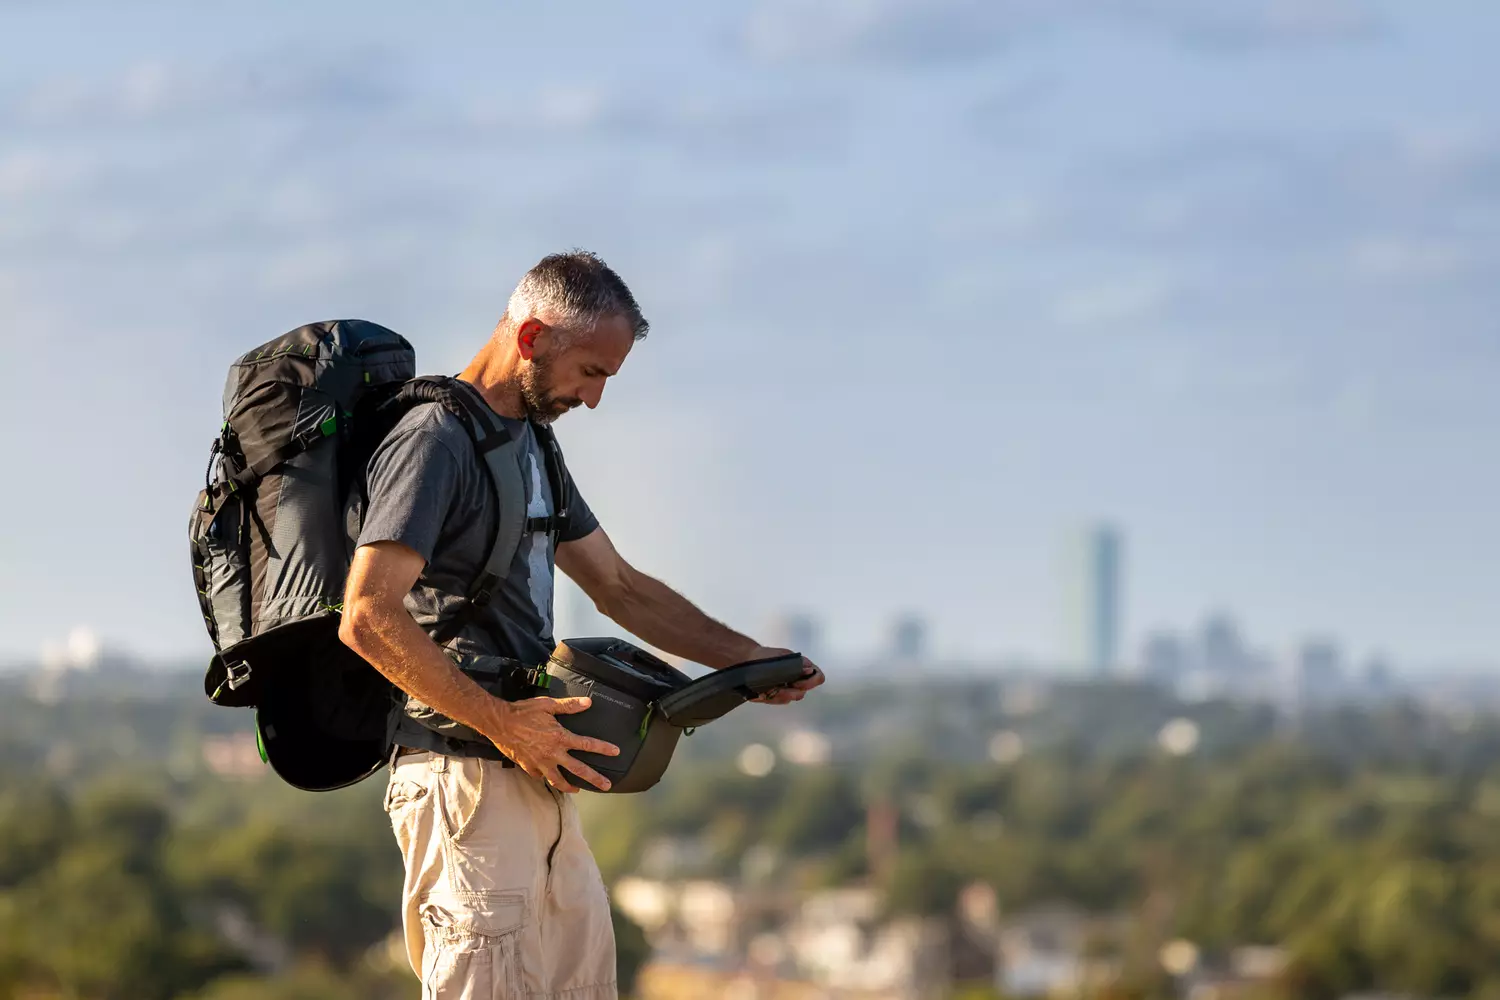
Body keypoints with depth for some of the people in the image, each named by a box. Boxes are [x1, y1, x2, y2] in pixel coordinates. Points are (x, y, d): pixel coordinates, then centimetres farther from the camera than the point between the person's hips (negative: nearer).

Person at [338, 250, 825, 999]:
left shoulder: (529, 443, 19)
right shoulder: (435, 441, -12)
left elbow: (619, 587, 26)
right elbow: (367, 619, -22)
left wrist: (744, 658, 15)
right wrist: (502, 724, -23)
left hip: (537, 777, 10)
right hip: (464, 777, -10)